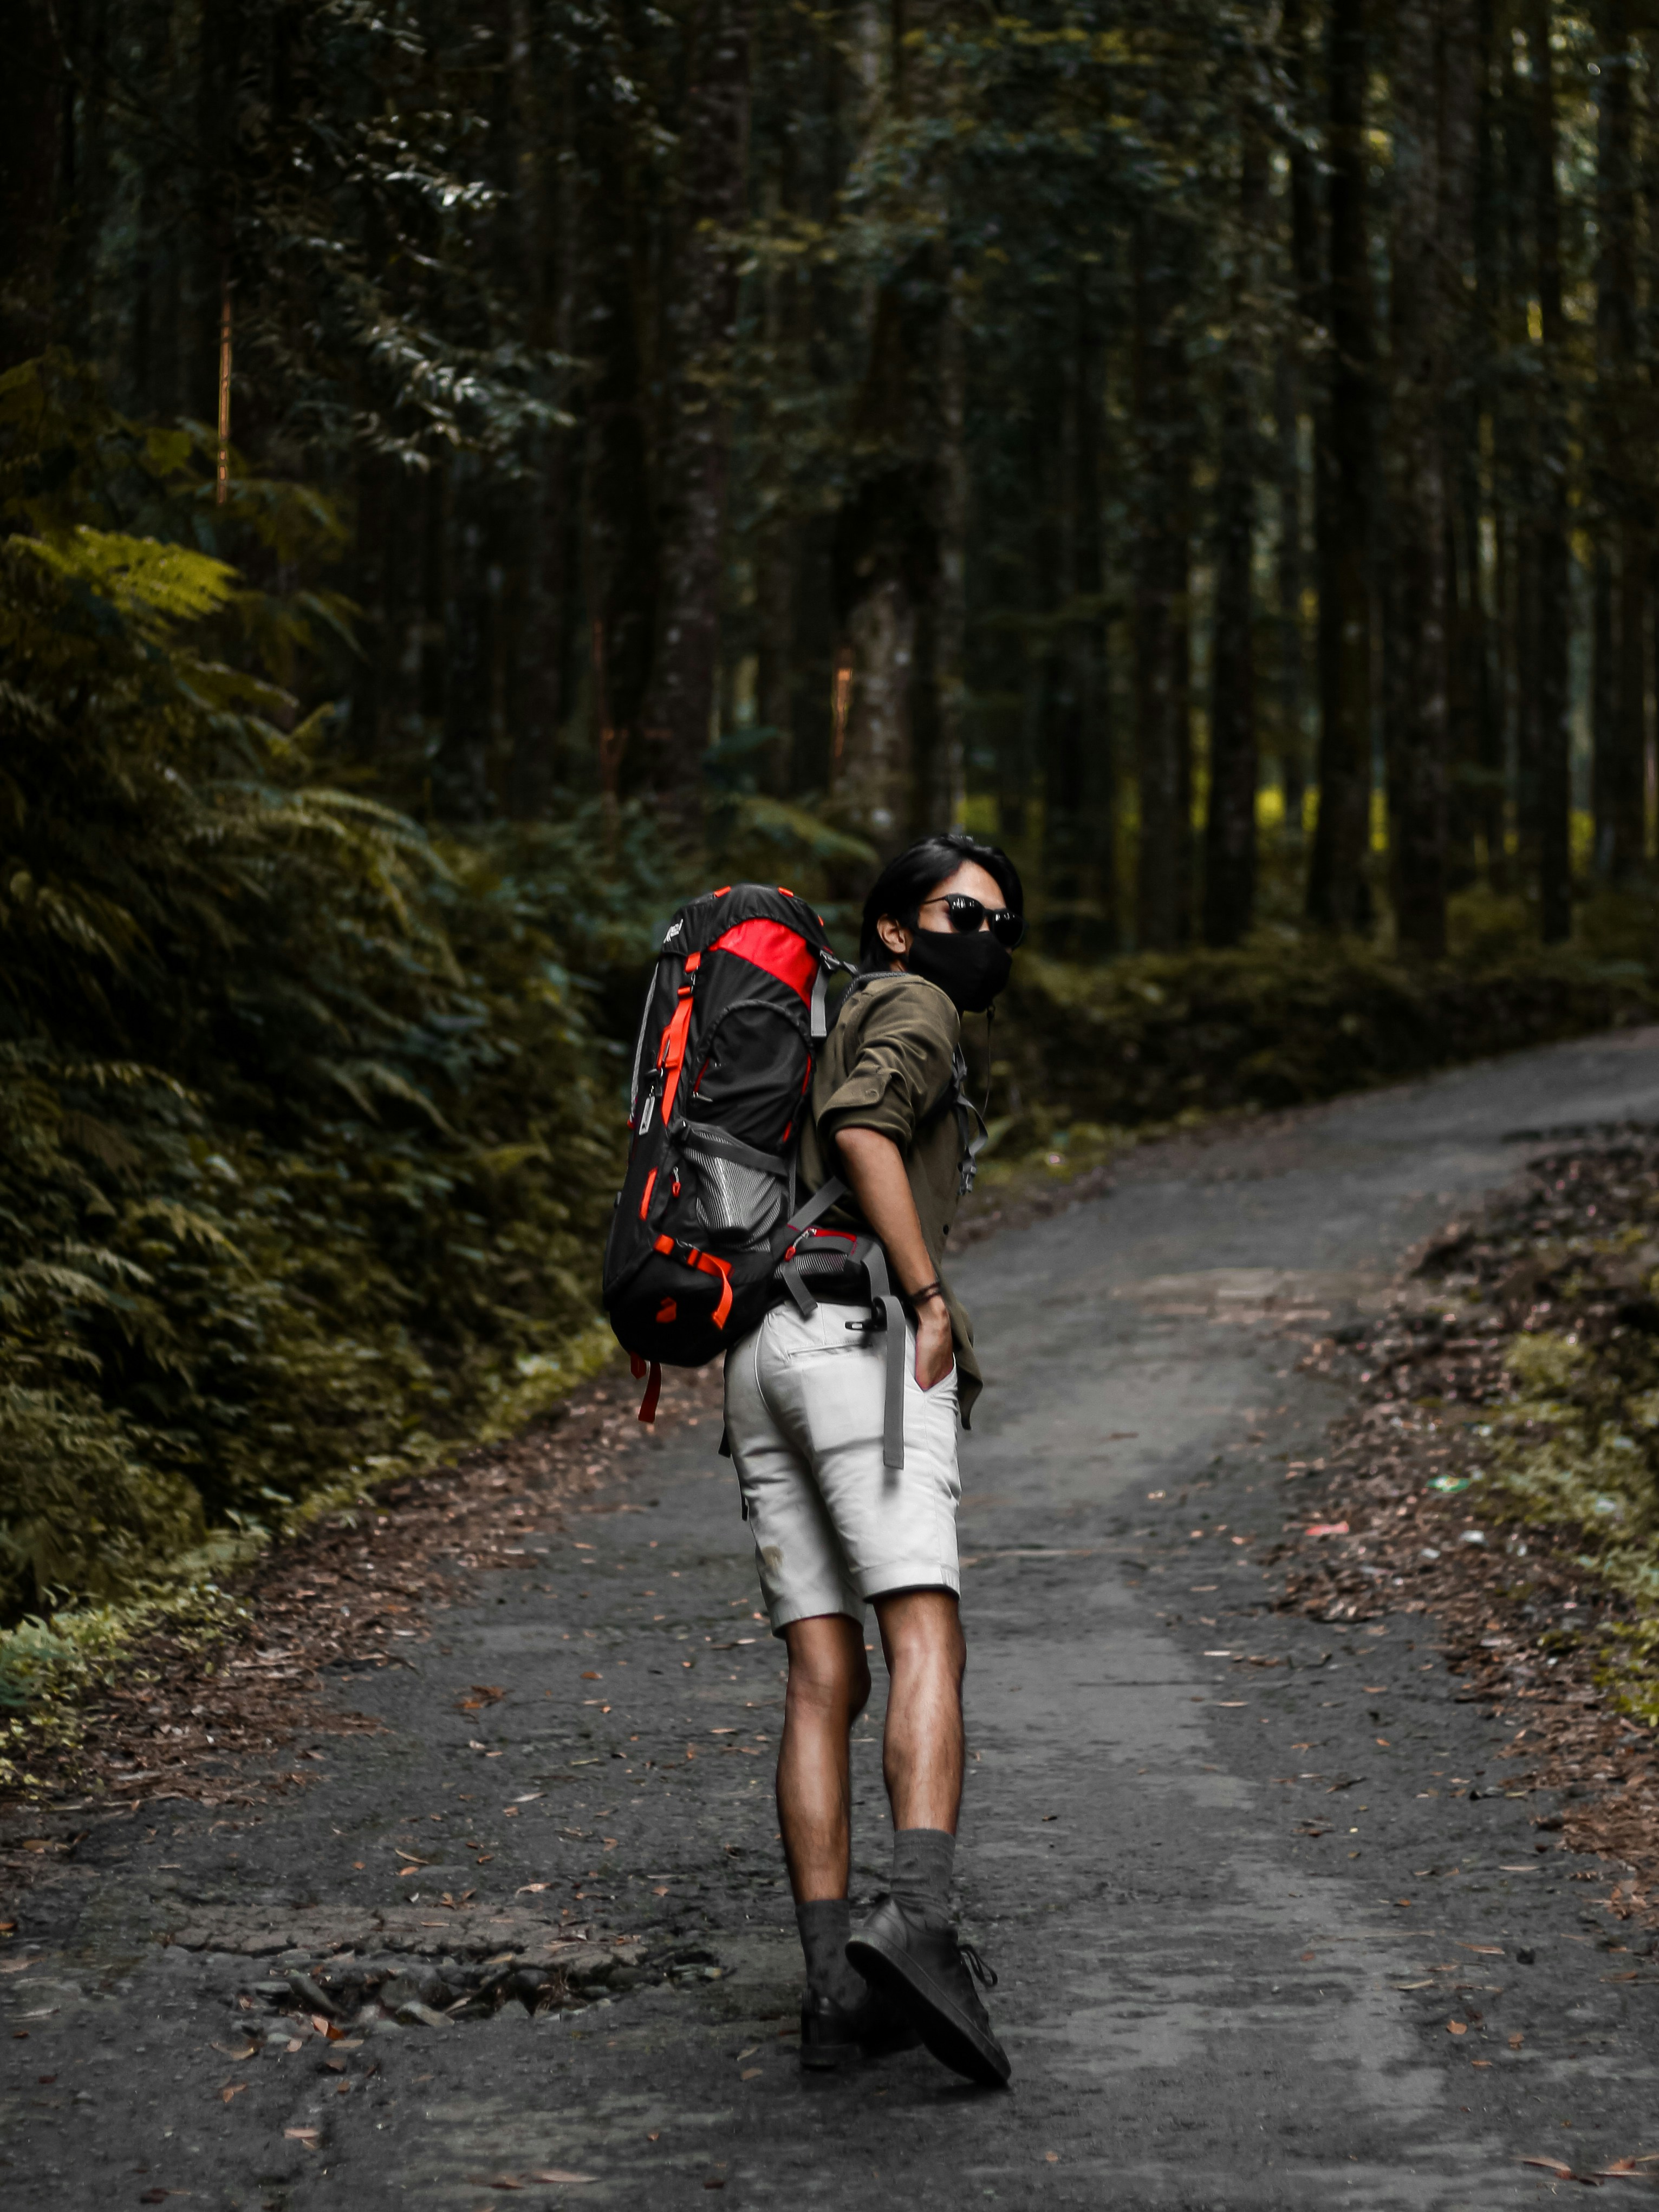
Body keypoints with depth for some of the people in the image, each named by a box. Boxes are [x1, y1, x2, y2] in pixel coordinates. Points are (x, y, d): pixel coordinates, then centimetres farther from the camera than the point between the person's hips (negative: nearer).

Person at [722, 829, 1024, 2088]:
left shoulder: (823, 1038, 32)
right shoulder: (914, 1007, 5)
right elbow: (862, 1128, -15)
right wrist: (930, 1295, -15)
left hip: (763, 1366, 8)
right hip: (864, 1342, -8)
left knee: (824, 1683, 3)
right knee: (927, 1646, -19)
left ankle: (834, 1985, -4)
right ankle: (921, 1923, -38)